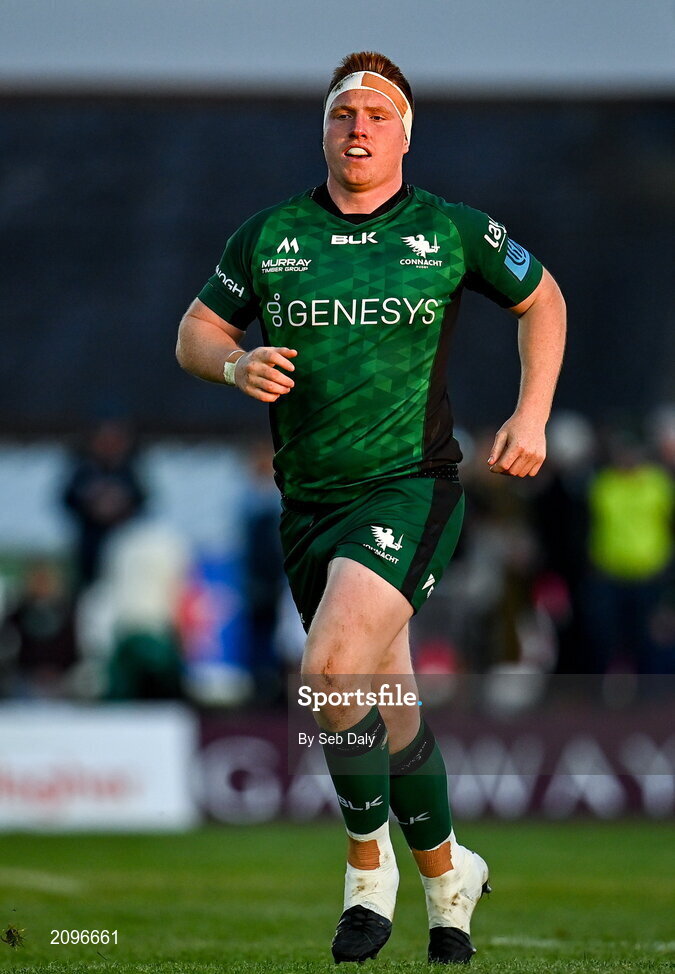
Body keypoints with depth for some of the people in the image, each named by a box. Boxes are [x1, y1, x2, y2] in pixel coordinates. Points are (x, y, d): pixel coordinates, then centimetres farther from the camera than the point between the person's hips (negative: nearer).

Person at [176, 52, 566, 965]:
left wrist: (532, 417, 5)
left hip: (411, 488, -4)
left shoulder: (452, 231, 0)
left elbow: (541, 297, 15)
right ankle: (447, 876, 33)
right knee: (385, 710, 12)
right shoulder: (269, 235, 5)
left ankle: (369, 869, -5)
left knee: (332, 669, -24)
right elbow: (195, 332, 13)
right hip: (308, 503, 4)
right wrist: (234, 363, -9)